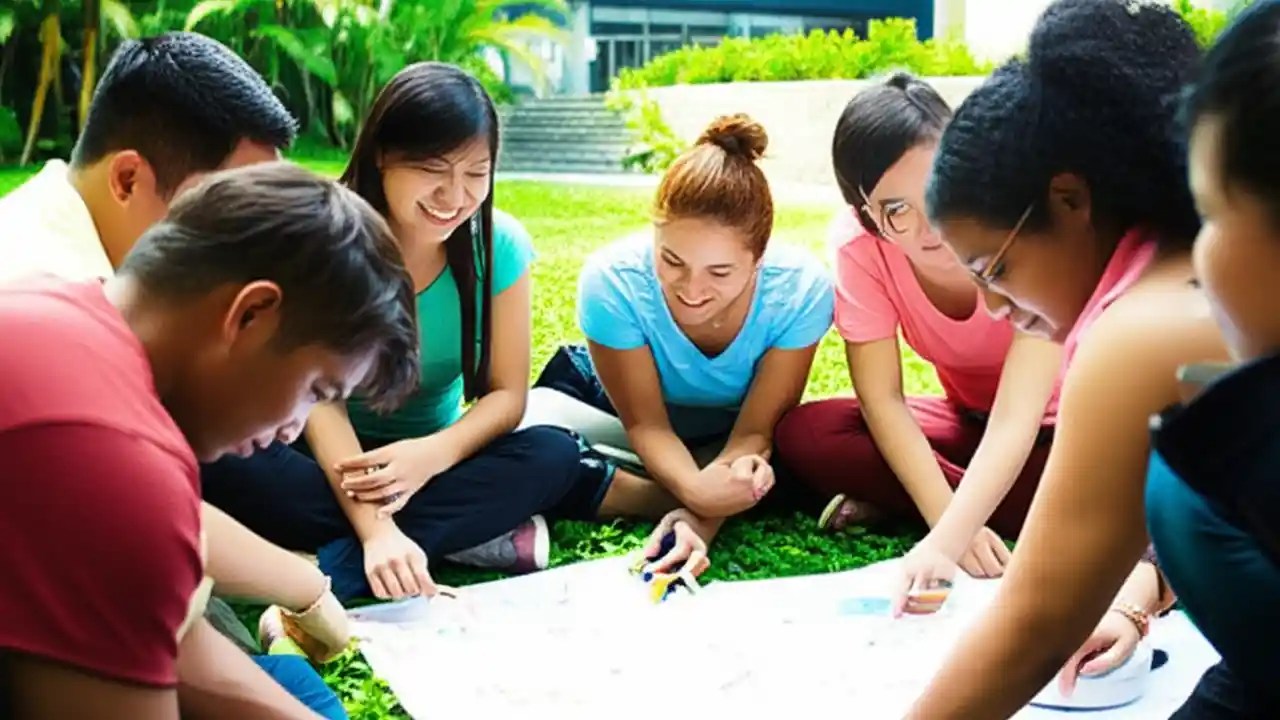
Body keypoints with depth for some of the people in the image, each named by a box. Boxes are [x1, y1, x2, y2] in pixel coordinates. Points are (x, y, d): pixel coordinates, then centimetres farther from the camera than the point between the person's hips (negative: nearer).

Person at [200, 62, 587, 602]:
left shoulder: (501, 247, -11)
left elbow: (507, 393, -9)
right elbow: (319, 398, -23)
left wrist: (435, 452, -31)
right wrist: (375, 529, -38)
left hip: (426, 458, 2)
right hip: (333, 460, -2)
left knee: (554, 455, -25)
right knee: (223, 465, -33)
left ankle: (332, 568, -30)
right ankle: (476, 538, -30)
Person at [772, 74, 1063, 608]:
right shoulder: (860, 243, -22)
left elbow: (1017, 417, -38)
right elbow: (881, 399, -22)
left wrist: (947, 540, -51)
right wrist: (951, 520, -34)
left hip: (1053, 419, -2)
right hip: (968, 416, 2)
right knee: (803, 434, -23)